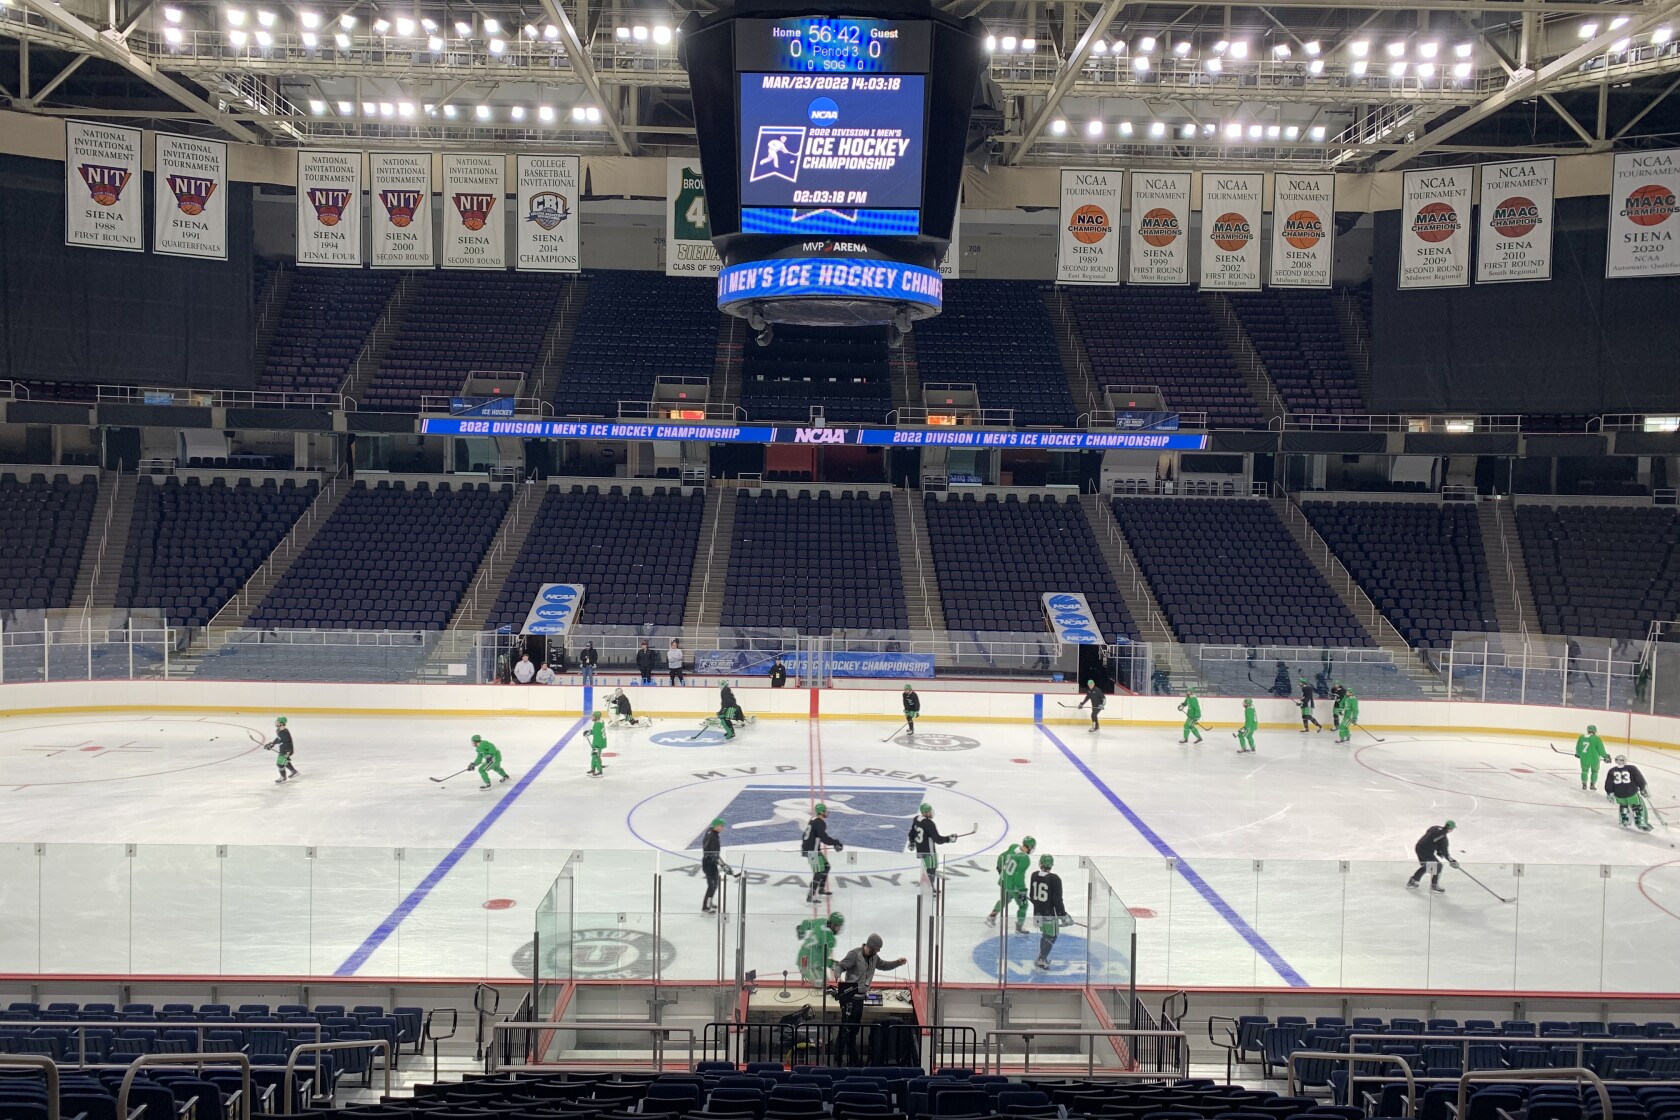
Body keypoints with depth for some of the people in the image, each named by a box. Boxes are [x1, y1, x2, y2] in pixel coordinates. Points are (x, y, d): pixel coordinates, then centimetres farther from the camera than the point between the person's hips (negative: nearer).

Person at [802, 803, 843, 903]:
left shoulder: (814, 821, 14)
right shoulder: (820, 823, -18)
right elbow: (824, 838, -25)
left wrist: (834, 841, 20)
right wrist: (836, 842, -14)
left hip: (809, 849, 10)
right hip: (812, 851, -10)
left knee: (826, 866, 23)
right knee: (819, 872, -11)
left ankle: (821, 888, 36)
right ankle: (810, 896, -14)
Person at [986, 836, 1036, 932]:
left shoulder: (1012, 847, -6)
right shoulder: (1025, 859, -26)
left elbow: (1002, 857, 8)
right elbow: (1019, 875, -27)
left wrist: (1000, 868, 27)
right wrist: (1022, 890, -20)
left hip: (1003, 882, 7)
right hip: (1014, 886, -7)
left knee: (1003, 901, 31)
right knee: (1023, 905, 13)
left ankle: (991, 917, 42)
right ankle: (1019, 928, 19)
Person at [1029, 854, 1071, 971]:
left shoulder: (1034, 875, -1)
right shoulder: (1054, 879, -20)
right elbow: (1057, 900, -19)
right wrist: (1063, 915, -10)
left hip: (1037, 911, 7)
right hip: (1049, 913, -7)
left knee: (1045, 933, 24)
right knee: (1051, 936, 5)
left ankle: (1043, 958, 33)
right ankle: (1040, 962, 0)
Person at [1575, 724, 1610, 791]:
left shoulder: (1581, 737, -2)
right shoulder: (1596, 739, -16)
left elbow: (1578, 748, 9)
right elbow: (1601, 749, -11)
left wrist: (1578, 754, 28)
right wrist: (1606, 756, 4)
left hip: (1584, 758, 3)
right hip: (1594, 758, -3)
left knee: (1585, 770, 21)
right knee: (1594, 771, 18)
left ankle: (1584, 784, 22)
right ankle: (1592, 785, 20)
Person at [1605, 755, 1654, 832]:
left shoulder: (1611, 771, 3)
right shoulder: (1632, 768, -3)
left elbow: (1608, 784, 4)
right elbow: (1639, 779, -1)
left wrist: (1610, 793, 16)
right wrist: (1643, 789, 10)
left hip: (1618, 794, 3)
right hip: (1631, 793, -3)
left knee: (1623, 805, 30)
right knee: (1638, 807, 13)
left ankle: (1624, 821, 31)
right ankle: (1641, 824, 7)